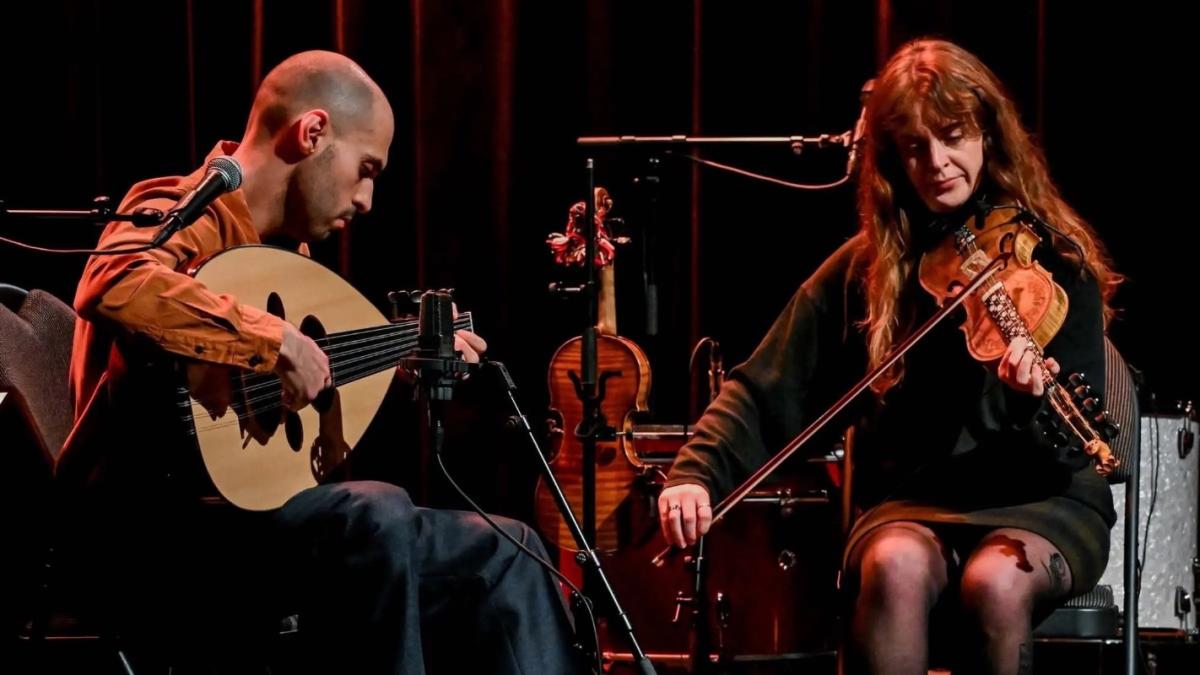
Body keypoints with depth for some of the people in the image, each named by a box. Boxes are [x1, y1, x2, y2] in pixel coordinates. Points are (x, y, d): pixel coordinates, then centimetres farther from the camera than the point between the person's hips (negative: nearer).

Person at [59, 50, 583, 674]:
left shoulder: (281, 244, 14)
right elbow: (114, 287, -37)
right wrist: (276, 339, -34)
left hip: (255, 509, 10)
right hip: (159, 524, -10)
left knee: (504, 554, 5)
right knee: (375, 518, -34)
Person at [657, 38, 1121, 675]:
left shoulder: (1054, 259, -3)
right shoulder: (865, 268, 3)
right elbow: (769, 390, 3)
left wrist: (1031, 402, -31)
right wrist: (695, 471, -14)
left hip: (1041, 503, -1)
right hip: (911, 501, 1)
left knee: (995, 579, -36)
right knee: (896, 565, -34)